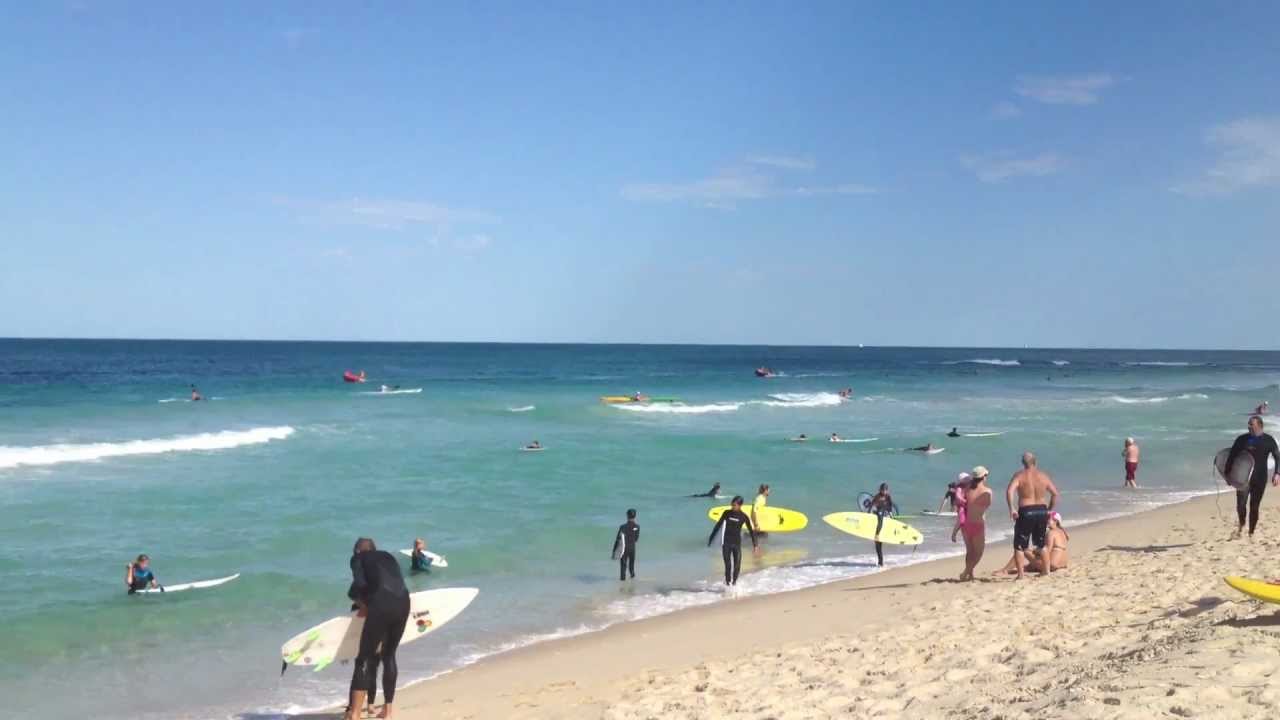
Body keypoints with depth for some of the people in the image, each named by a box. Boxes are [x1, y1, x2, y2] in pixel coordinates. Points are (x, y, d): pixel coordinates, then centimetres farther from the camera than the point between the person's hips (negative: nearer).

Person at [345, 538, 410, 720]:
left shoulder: (358, 558, 16)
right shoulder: (387, 556, 32)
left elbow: (360, 584, -1)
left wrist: (360, 601, 18)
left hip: (382, 604, -5)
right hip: (403, 602, 5)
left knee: (364, 659, 0)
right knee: (389, 655, 21)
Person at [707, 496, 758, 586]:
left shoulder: (743, 516, -5)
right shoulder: (726, 513, -4)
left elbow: (751, 530, 2)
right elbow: (718, 525, 3)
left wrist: (755, 544, 0)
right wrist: (711, 538, 4)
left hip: (737, 543, 0)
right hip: (726, 542, 0)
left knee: (737, 563, 1)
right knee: (727, 563, -4)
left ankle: (734, 580, 21)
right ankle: (728, 580, 13)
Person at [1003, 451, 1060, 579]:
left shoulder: (1019, 475, -5)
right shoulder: (1043, 475, 6)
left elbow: (1009, 491, -21)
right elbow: (1055, 493, 9)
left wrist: (1011, 508, -18)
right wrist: (1049, 510, 17)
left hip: (1026, 512, -4)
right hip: (1042, 511, 4)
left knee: (1019, 546, 5)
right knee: (1041, 544, 24)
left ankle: (1020, 575, -2)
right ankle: (1046, 570, 27)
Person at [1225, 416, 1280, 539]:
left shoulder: (1268, 440, -2)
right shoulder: (1242, 439, 0)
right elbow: (1232, 456, 5)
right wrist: (1227, 472, 0)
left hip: (1260, 478, 0)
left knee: (1254, 507, 5)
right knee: (1240, 504, -15)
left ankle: (1251, 534, 19)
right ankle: (1241, 525, 13)